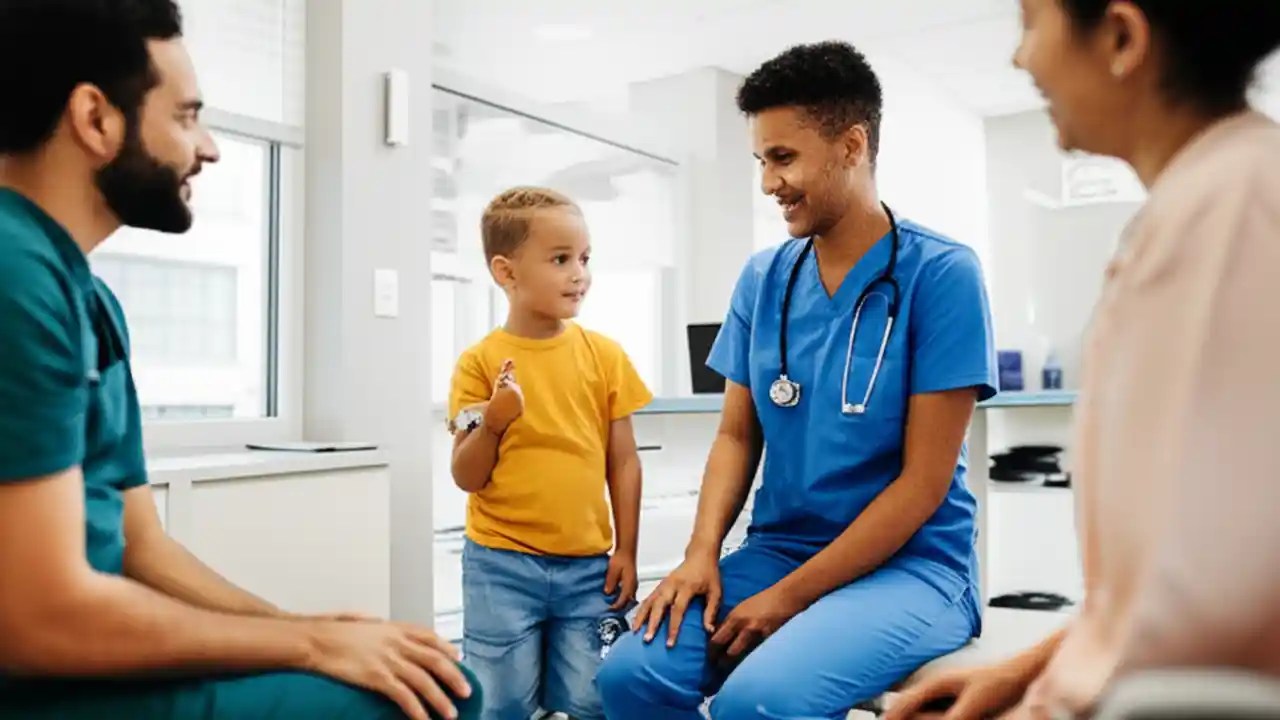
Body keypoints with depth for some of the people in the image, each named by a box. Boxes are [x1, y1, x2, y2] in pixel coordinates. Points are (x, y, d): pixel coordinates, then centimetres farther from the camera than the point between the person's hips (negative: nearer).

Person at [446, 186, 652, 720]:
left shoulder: (604, 354, 1)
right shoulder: (481, 362, -4)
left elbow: (623, 460, 4)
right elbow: (466, 477, -2)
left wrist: (626, 549, 2)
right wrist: (492, 421, -20)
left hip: (587, 565, 2)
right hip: (501, 564, -1)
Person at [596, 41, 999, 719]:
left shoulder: (940, 273, -10)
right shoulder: (762, 279, 5)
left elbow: (924, 482, -13)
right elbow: (737, 437, 8)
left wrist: (791, 596, -15)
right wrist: (701, 554, -9)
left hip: (909, 564, -4)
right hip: (776, 551, 5)